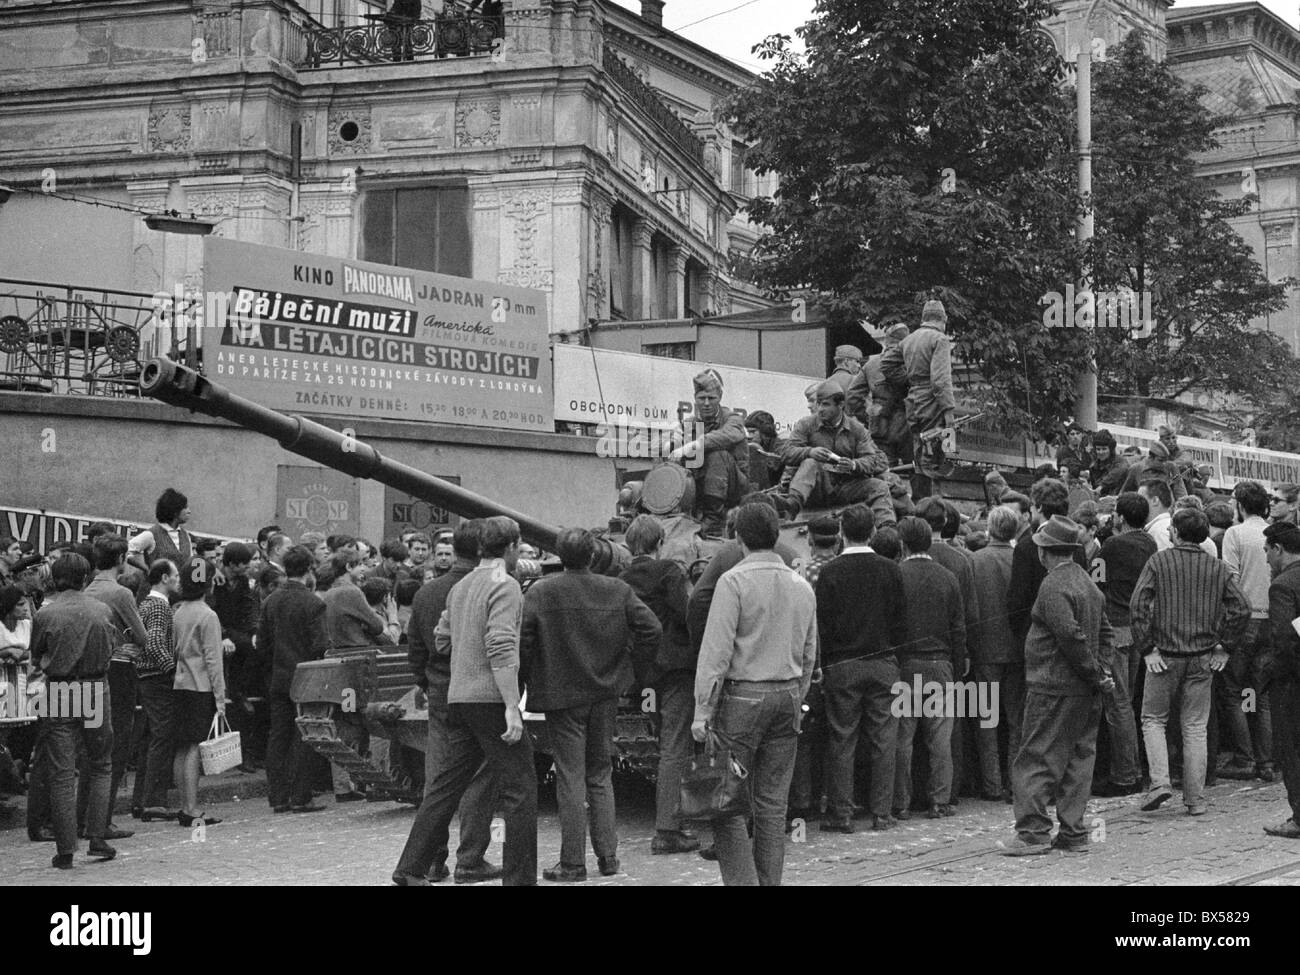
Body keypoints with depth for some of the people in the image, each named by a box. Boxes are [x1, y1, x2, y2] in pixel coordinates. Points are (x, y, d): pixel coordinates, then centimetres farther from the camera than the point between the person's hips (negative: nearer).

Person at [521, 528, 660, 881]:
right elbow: (652, 629, -6)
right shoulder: (618, 591, -2)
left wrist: (530, 679, 0)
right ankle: (608, 855, 14)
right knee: (600, 775, 16)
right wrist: (641, 671, 7)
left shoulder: (540, 593, -10)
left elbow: (520, 639, -14)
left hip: (562, 695, -3)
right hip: (606, 694, 3)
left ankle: (572, 863, 3)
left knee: (571, 779, 2)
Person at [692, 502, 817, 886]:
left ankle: (742, 882, -8)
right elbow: (809, 656, 15)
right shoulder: (802, 587, 10)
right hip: (788, 696, 6)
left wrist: (702, 710, -10)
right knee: (773, 803, 9)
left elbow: (716, 650, -12)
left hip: (743, 695, -6)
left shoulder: (734, 582, -9)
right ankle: (770, 882, 12)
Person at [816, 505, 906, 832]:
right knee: (883, 741, 6)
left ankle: (841, 814, 4)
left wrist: (823, 666, 2)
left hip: (842, 666, -2)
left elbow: (822, 625, -6)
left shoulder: (830, 572, -7)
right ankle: (882, 813, 7)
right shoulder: (890, 570, 0)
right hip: (883, 664, 2)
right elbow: (901, 621, 2)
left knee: (841, 741, 3)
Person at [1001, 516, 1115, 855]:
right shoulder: (1088, 582, 14)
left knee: (1036, 760, -4)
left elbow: (1072, 636, -22)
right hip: (1085, 692, 9)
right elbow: (1106, 632, 17)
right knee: (1078, 758, 10)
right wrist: (1101, 669, 7)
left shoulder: (1053, 586, -15)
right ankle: (1073, 832, 13)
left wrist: (1097, 674, -13)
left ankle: (1034, 831, -6)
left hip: (1054, 687, -9)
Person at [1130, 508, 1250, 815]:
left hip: (1165, 655, -2)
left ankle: (1160, 782, -5)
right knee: (1195, 727, 8)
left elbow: (1138, 606, -13)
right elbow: (1242, 608, -2)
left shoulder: (1159, 562, -4)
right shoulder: (1217, 568, 4)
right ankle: (1196, 799, 8)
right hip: (1202, 658, 2)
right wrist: (1224, 647, 5)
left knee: (1153, 719, 12)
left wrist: (1147, 649, -9)